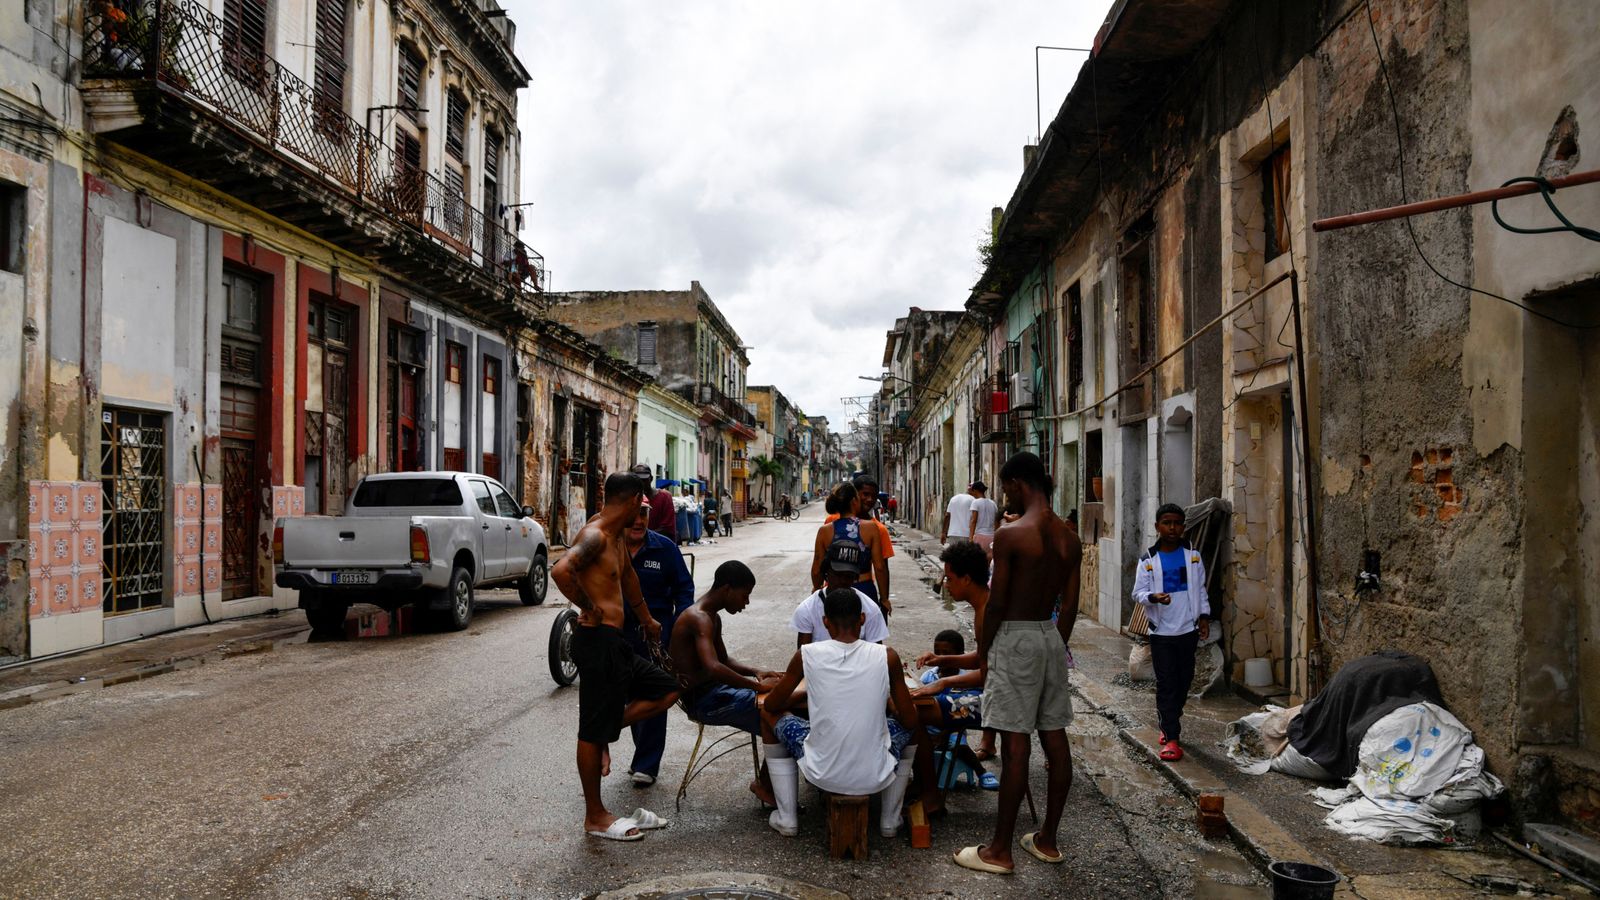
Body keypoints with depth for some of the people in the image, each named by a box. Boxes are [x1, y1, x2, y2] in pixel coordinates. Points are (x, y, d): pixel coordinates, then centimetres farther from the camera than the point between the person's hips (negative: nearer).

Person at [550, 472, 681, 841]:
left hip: (614, 642, 10)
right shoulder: (594, 535, -16)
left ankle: (603, 733, 13)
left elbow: (628, 576, 32)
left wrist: (647, 621, 44)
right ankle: (595, 817, 12)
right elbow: (561, 570, -34)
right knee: (593, 731, 1)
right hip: (597, 641, -10)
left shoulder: (616, 538, 15)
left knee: (667, 690, 12)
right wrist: (589, 606, -20)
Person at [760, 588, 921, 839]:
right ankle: (890, 820, 31)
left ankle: (787, 817, 26)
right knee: (907, 722, 30)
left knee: (769, 715, 24)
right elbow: (910, 721, 2)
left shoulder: (806, 655, -8)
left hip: (822, 775, 0)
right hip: (875, 777, 1)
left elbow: (771, 705, 7)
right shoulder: (887, 657, -7)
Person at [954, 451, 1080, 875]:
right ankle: (1047, 840, 23)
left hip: (1015, 638, -7)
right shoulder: (1068, 539, 6)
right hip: (1051, 636, 7)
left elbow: (997, 604, -14)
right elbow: (1070, 606, 10)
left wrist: (982, 651, -2)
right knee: (1055, 739, 11)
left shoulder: (1010, 534, -15)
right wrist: (1055, 646, 20)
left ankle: (1000, 851, 5)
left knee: (1015, 745, -4)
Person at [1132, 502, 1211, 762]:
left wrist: (1204, 617, 6)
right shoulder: (1148, 561, -3)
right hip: (1162, 631, -3)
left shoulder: (1192, 556, 5)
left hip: (1188, 629, 3)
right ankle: (1171, 737, -2)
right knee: (1166, 684, -4)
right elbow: (1138, 592, -4)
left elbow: (1201, 589, 12)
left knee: (1184, 680, 11)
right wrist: (1153, 597, -24)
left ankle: (1170, 722, 31)